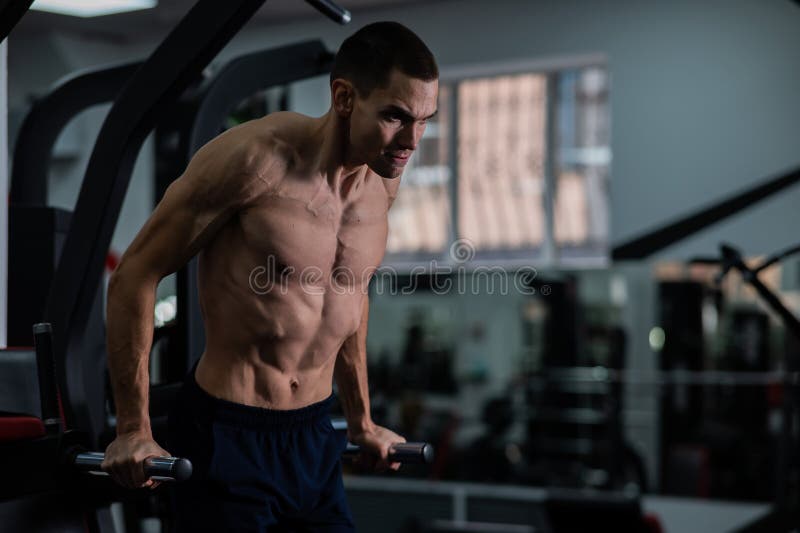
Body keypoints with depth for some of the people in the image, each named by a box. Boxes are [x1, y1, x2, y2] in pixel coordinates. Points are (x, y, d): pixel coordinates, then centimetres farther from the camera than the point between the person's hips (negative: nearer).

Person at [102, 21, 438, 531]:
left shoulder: (383, 181, 0)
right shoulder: (255, 159, -20)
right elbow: (135, 276, -13)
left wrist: (362, 420, 23)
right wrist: (133, 428, -12)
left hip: (315, 434, 6)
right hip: (226, 435, -6)